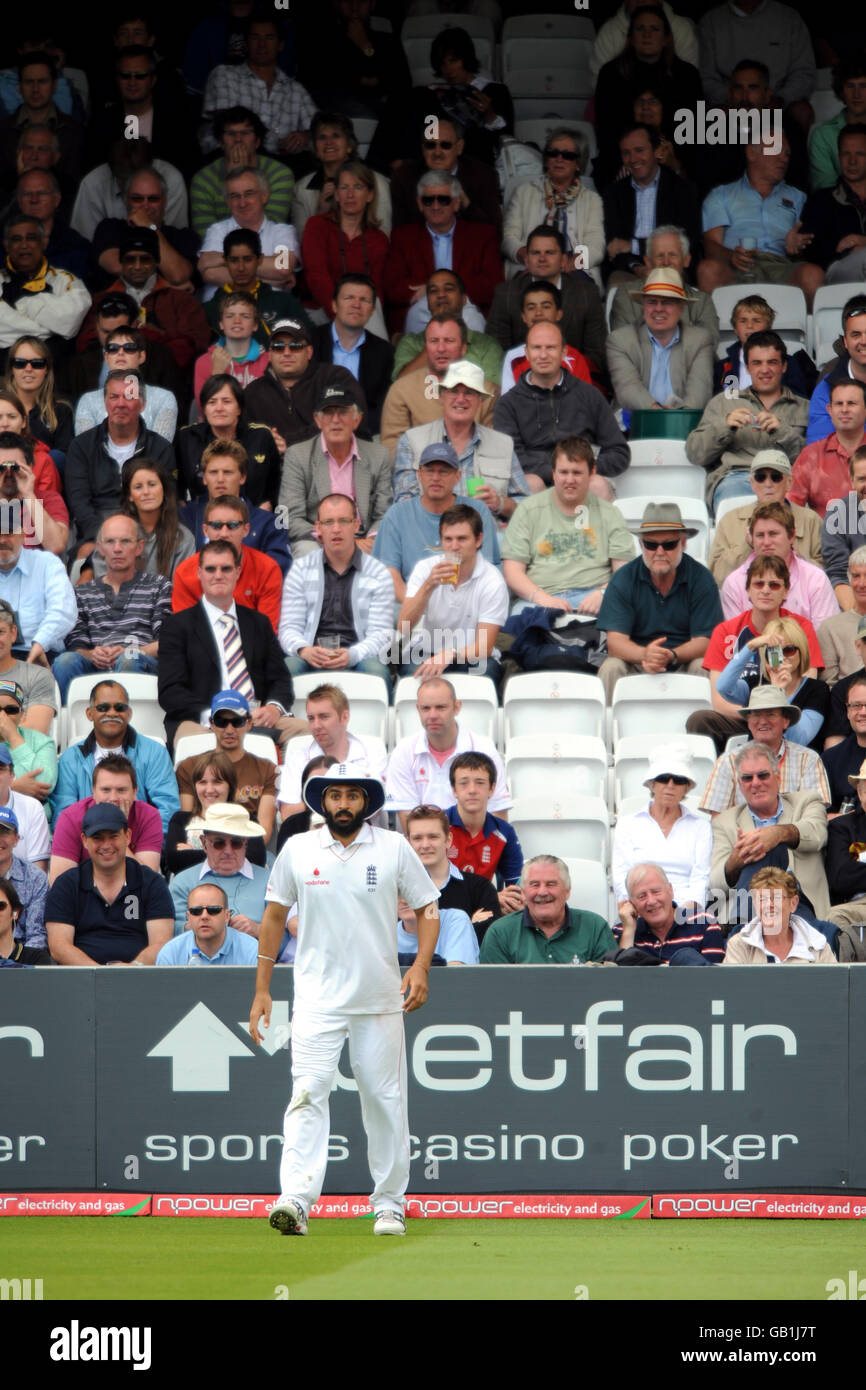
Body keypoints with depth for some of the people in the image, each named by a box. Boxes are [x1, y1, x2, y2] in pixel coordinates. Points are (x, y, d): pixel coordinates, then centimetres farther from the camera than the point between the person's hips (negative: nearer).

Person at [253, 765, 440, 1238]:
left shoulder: (394, 849, 2)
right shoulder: (297, 850, 3)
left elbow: (427, 909, 7)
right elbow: (274, 915, 12)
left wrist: (420, 966, -9)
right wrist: (262, 989, 9)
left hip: (381, 999, 1)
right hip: (317, 999, -1)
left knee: (385, 1100, 4)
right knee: (308, 1093, -15)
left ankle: (389, 1204, 15)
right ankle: (295, 1199, -24)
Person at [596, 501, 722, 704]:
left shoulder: (701, 579, -5)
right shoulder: (623, 579, -4)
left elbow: (704, 641, -11)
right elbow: (615, 640, -12)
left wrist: (672, 656, -33)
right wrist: (645, 654, -35)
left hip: (683, 661, 0)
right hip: (636, 663, 0)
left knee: (703, 668, -30)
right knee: (611, 668, -28)